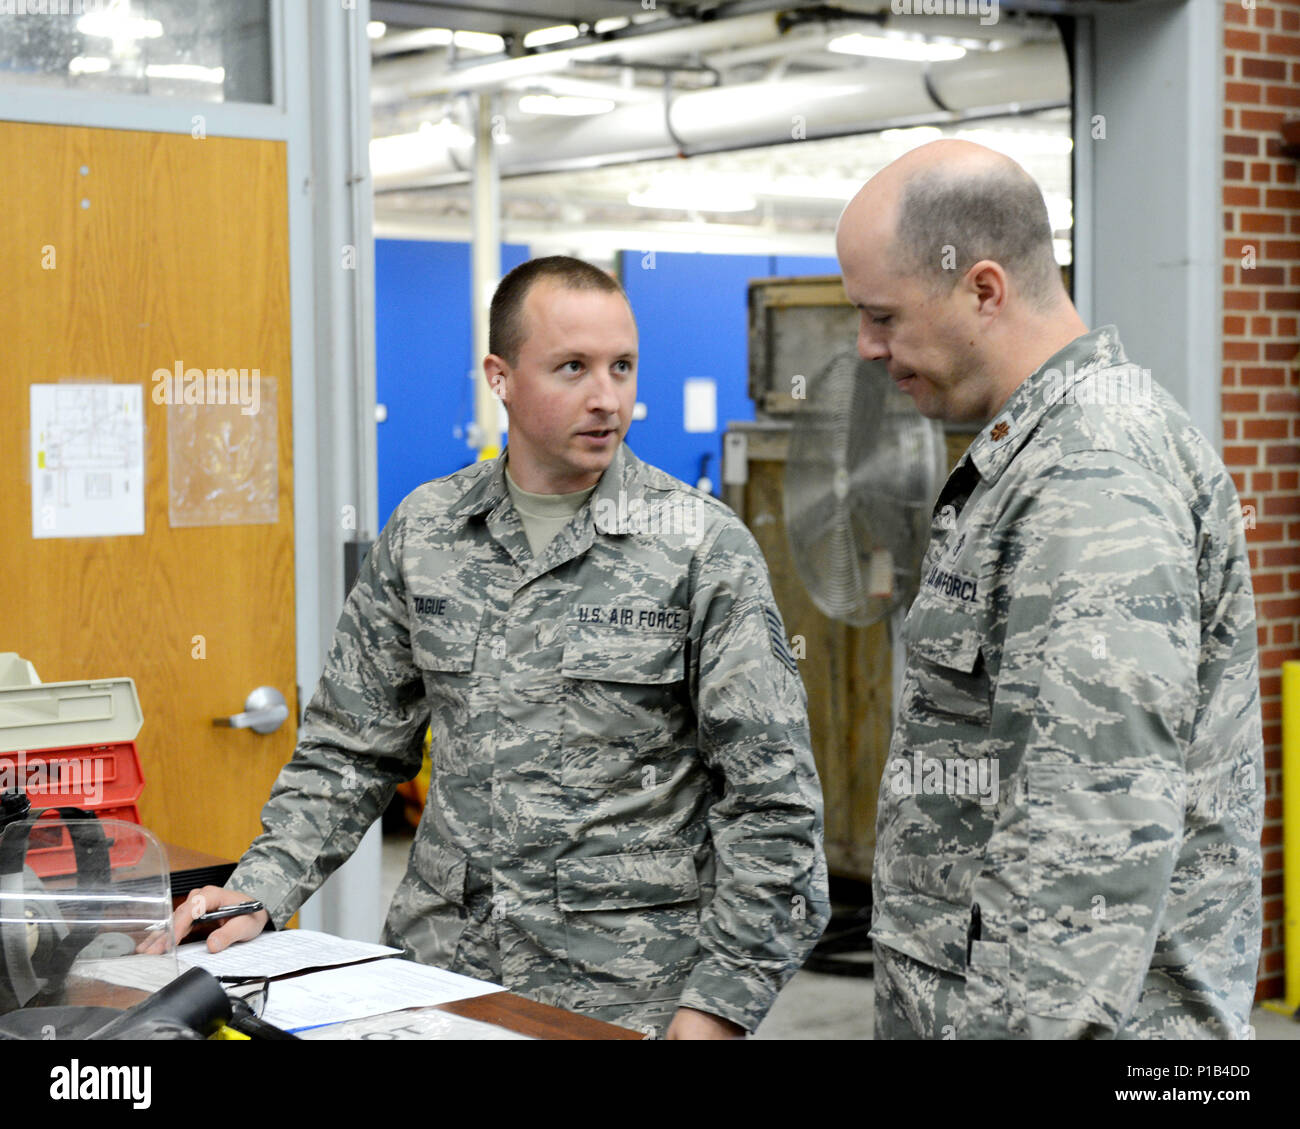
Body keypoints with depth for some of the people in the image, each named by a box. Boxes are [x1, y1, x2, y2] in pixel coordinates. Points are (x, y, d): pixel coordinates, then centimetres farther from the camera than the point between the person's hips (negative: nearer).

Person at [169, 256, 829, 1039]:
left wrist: (717, 1008, -13)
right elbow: (352, 748, 10)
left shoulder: (706, 547, -7)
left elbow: (772, 799, -8)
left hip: (629, 995, -3)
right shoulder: (423, 532, 4)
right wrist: (262, 891, -3)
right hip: (438, 969, 4)